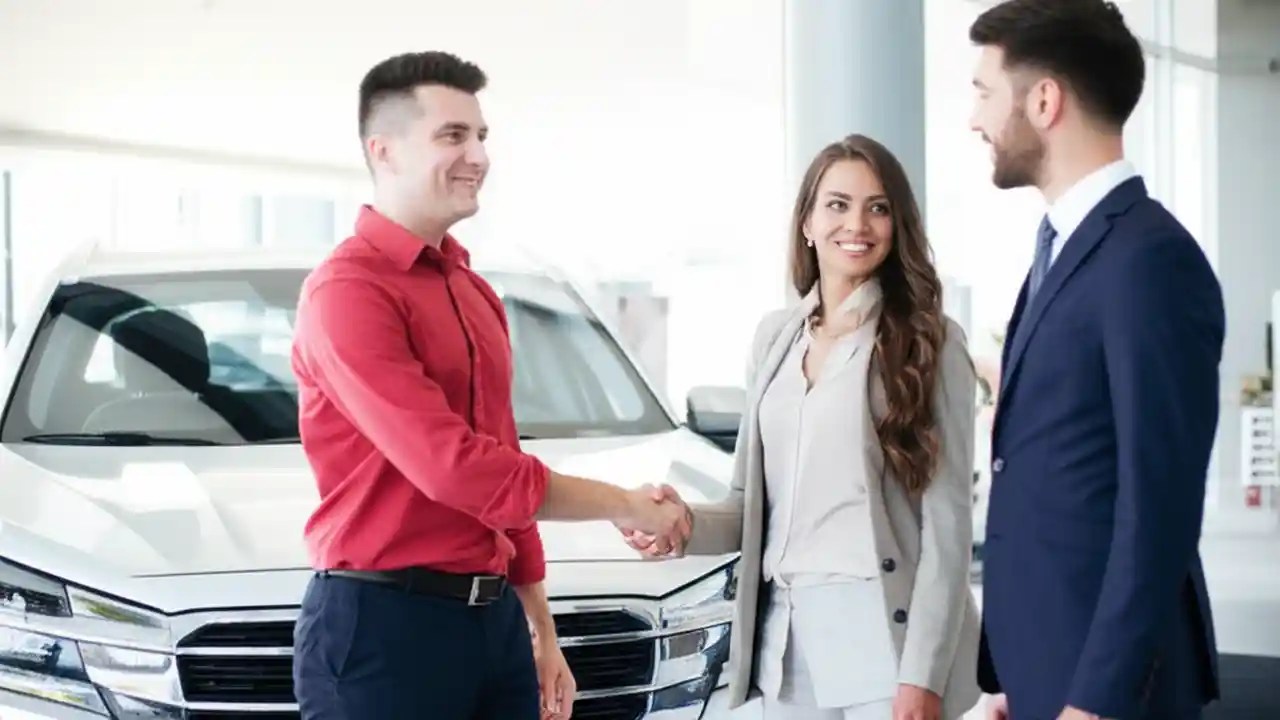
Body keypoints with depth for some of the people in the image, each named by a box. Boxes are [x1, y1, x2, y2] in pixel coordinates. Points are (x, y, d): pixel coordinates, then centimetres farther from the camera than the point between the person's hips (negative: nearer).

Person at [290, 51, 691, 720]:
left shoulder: (475, 293, 14)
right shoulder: (347, 290, -13)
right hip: (380, 625, -7)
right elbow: (452, 466, -20)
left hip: (496, 620, 8)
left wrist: (541, 633, 19)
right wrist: (623, 504, -10)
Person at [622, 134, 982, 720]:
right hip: (786, 633, 5)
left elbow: (948, 522, -8)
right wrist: (687, 525, -7)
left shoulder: (931, 343, -5)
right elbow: (754, 500, 14)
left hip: (885, 634, -5)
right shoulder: (775, 335, 11)